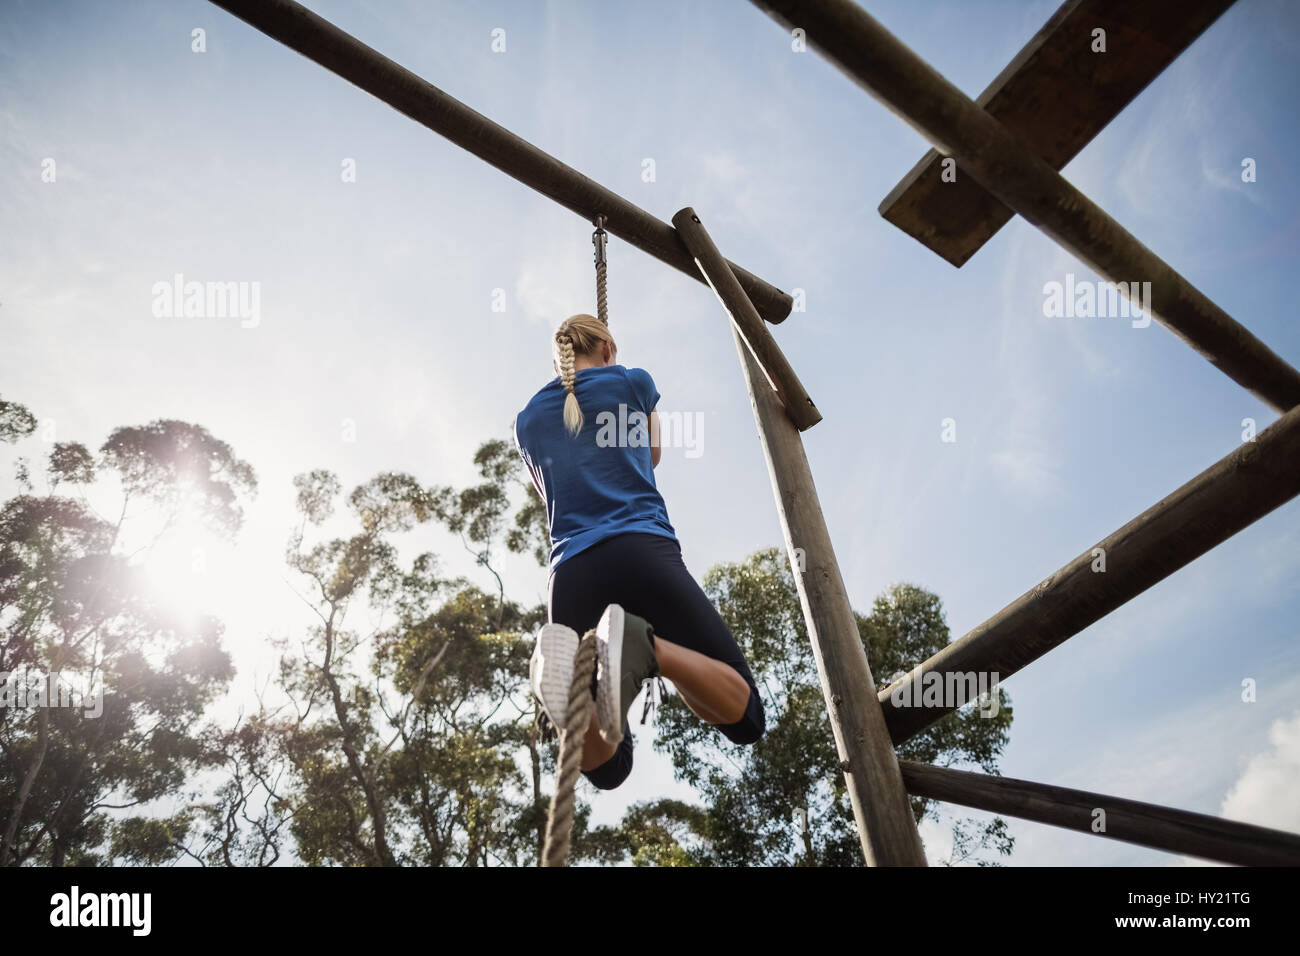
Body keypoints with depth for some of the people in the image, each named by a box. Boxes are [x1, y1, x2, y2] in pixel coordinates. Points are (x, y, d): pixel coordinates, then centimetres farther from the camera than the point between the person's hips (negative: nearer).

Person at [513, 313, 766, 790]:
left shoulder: (526, 421, 23)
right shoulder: (633, 382, 16)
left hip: (571, 571, 3)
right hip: (645, 553, -3)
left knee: (607, 767, 10)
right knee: (744, 714, 7)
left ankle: (562, 660, -25)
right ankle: (646, 647, -27)